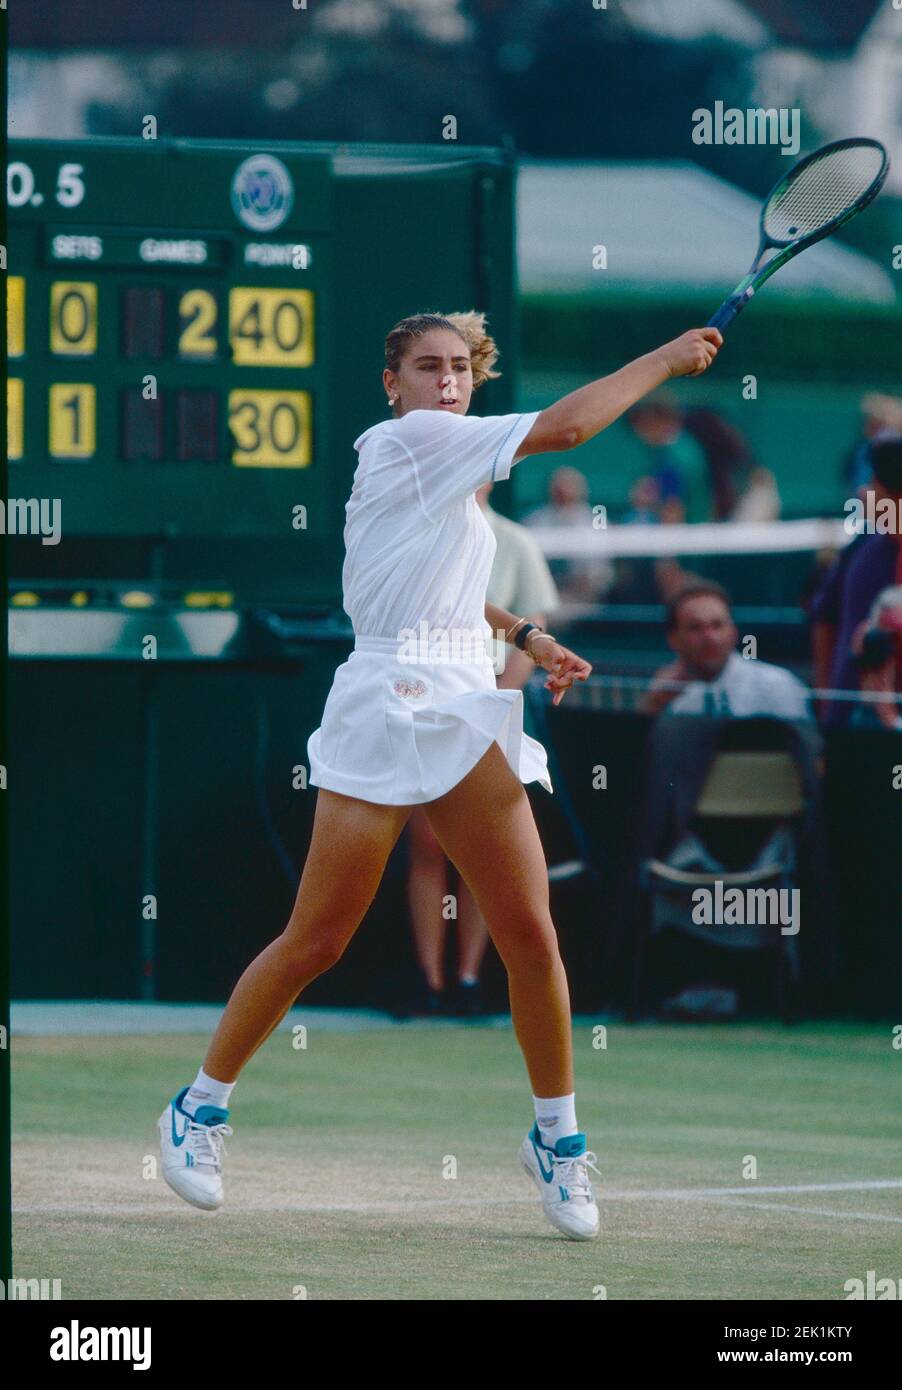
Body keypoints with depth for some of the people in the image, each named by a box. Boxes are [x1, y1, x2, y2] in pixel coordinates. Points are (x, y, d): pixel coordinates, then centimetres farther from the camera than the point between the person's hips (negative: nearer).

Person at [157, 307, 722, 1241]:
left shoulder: (447, 467, 18)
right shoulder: (404, 441, -7)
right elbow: (564, 427, -14)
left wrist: (527, 637, 24)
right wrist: (664, 360, -6)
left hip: (468, 713, 7)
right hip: (386, 703, -7)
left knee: (530, 934, -2)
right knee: (317, 940, -5)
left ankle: (556, 1138, 11)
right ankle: (200, 1109, 10)